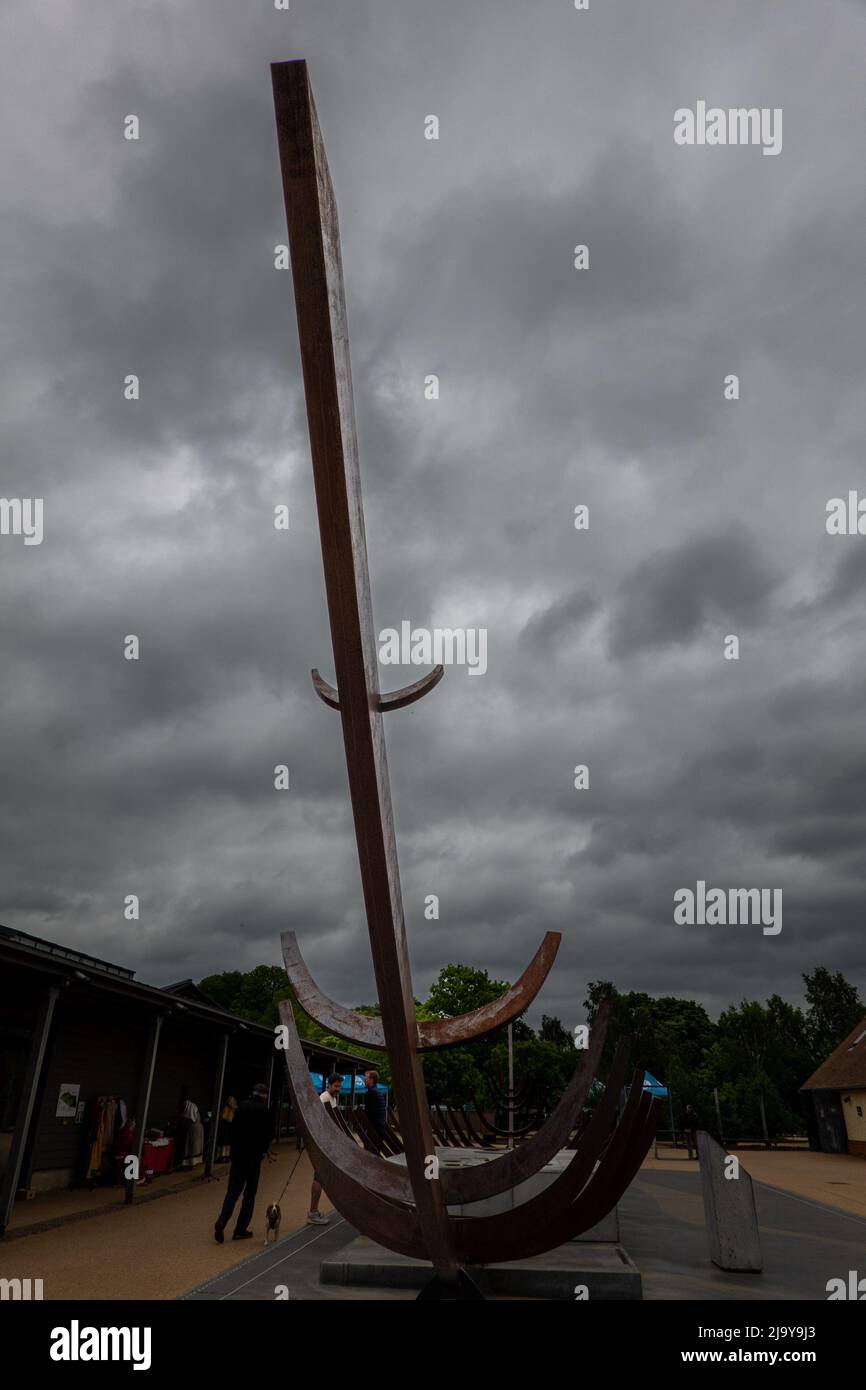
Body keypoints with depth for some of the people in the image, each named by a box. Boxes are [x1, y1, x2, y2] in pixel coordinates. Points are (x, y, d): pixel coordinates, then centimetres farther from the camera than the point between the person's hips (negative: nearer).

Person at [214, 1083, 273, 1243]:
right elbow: (269, 1135, -5)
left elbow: (233, 1129, 8)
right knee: (250, 1194, 8)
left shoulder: (242, 1107, 3)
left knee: (233, 1190, 10)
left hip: (238, 1155, 4)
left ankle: (221, 1221, -10)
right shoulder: (265, 1112, -10)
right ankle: (241, 1230, 9)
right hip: (254, 1157, -4)